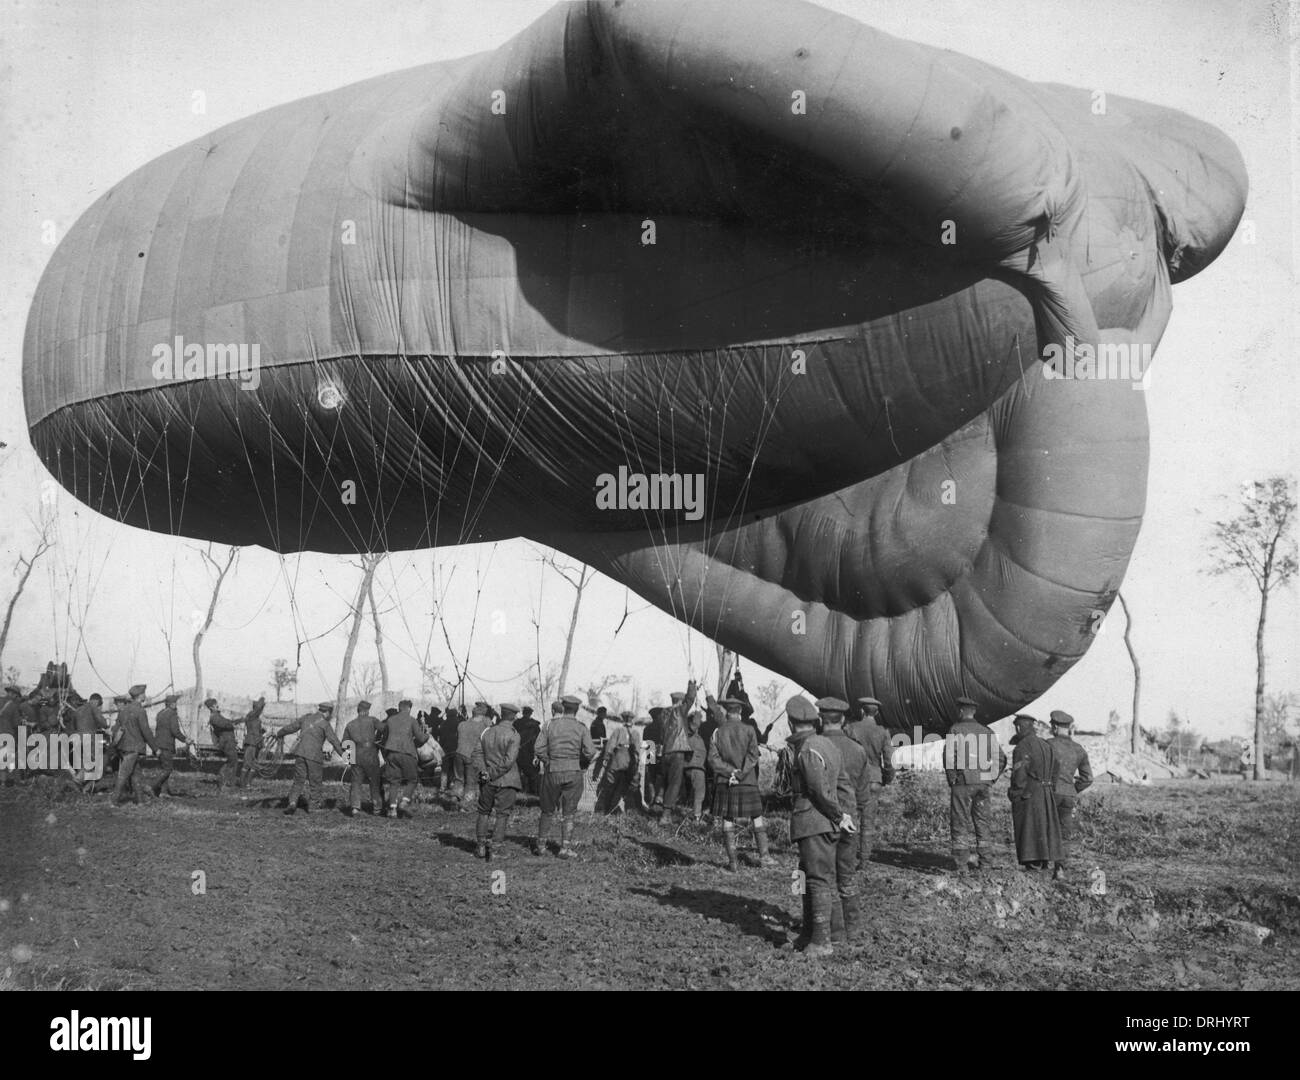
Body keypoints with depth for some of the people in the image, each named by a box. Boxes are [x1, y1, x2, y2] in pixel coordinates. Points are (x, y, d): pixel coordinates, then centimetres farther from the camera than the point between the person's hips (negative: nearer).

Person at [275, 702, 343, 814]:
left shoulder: (306, 718, 11)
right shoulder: (325, 724, -4)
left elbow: (290, 727, 22)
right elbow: (334, 741, -11)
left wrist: (279, 734, 39)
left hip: (300, 752, 5)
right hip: (314, 755, -5)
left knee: (298, 780, 11)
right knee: (315, 782, 10)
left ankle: (292, 802, -6)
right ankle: (310, 806, 12)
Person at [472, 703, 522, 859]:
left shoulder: (487, 733, 5)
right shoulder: (513, 735, -10)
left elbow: (477, 754, 0)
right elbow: (509, 759, -19)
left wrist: (482, 771, -9)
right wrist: (492, 773, -13)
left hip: (487, 781, 4)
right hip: (507, 782, -4)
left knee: (484, 812, 18)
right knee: (502, 814, 3)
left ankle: (480, 844, 19)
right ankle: (495, 846, -2)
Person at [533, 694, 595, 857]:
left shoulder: (551, 724, 0)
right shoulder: (581, 727, -3)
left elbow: (539, 749, -6)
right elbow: (590, 751, -14)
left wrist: (547, 762, 8)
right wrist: (584, 764, 4)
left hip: (553, 771, 1)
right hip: (574, 773, -1)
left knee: (547, 810, 16)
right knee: (568, 813, 8)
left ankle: (540, 845, 21)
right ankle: (565, 848, 5)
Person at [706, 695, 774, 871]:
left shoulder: (718, 732, 2)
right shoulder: (748, 730, -1)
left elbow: (713, 759, -5)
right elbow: (753, 755, -11)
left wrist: (730, 771, -10)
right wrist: (740, 773, -13)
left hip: (724, 782, 1)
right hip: (747, 781, -1)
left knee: (727, 820, 5)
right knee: (757, 818, 8)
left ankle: (732, 860, 5)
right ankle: (764, 856, 8)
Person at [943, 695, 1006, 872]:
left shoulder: (955, 730, -4)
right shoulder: (987, 732, 11)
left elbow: (949, 757, -14)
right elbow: (1001, 758, 9)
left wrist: (952, 779, -5)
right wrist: (991, 779, 13)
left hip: (963, 783, -5)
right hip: (983, 783, 5)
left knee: (960, 823, 0)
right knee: (983, 822, 11)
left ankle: (961, 863, -3)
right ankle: (985, 862, 11)